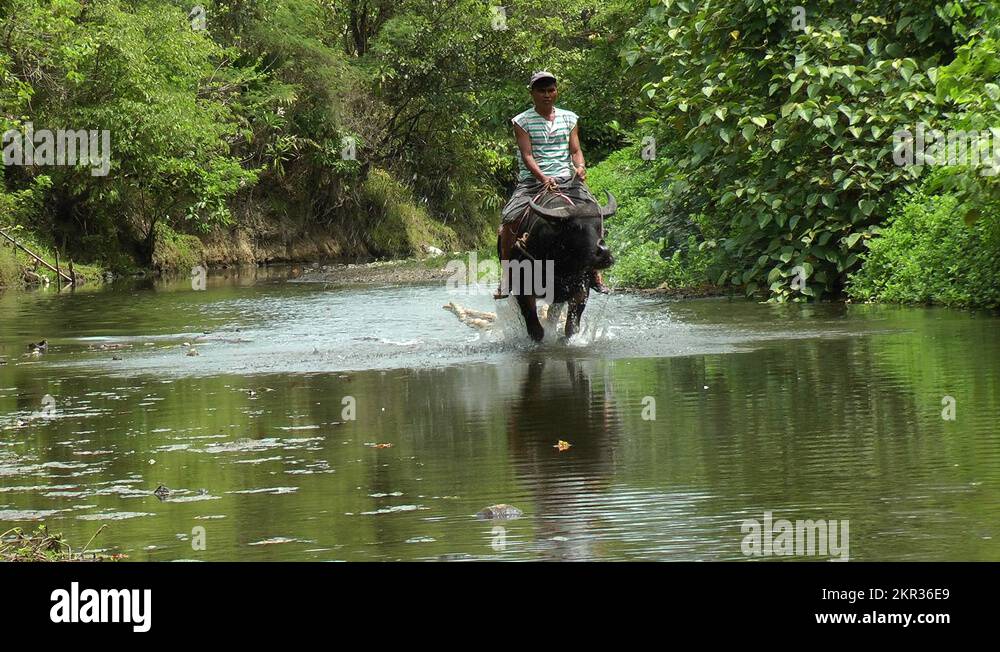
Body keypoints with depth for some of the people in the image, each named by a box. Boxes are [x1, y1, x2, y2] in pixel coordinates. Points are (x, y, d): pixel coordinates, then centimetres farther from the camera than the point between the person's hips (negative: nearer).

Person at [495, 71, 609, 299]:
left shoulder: (569, 118, 14)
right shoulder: (522, 121, 3)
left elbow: (575, 150, 8)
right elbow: (527, 155, -6)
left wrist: (580, 167, -15)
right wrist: (543, 178, -22)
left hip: (566, 179, 2)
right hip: (532, 180, -2)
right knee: (509, 220, -22)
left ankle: (595, 274, -4)